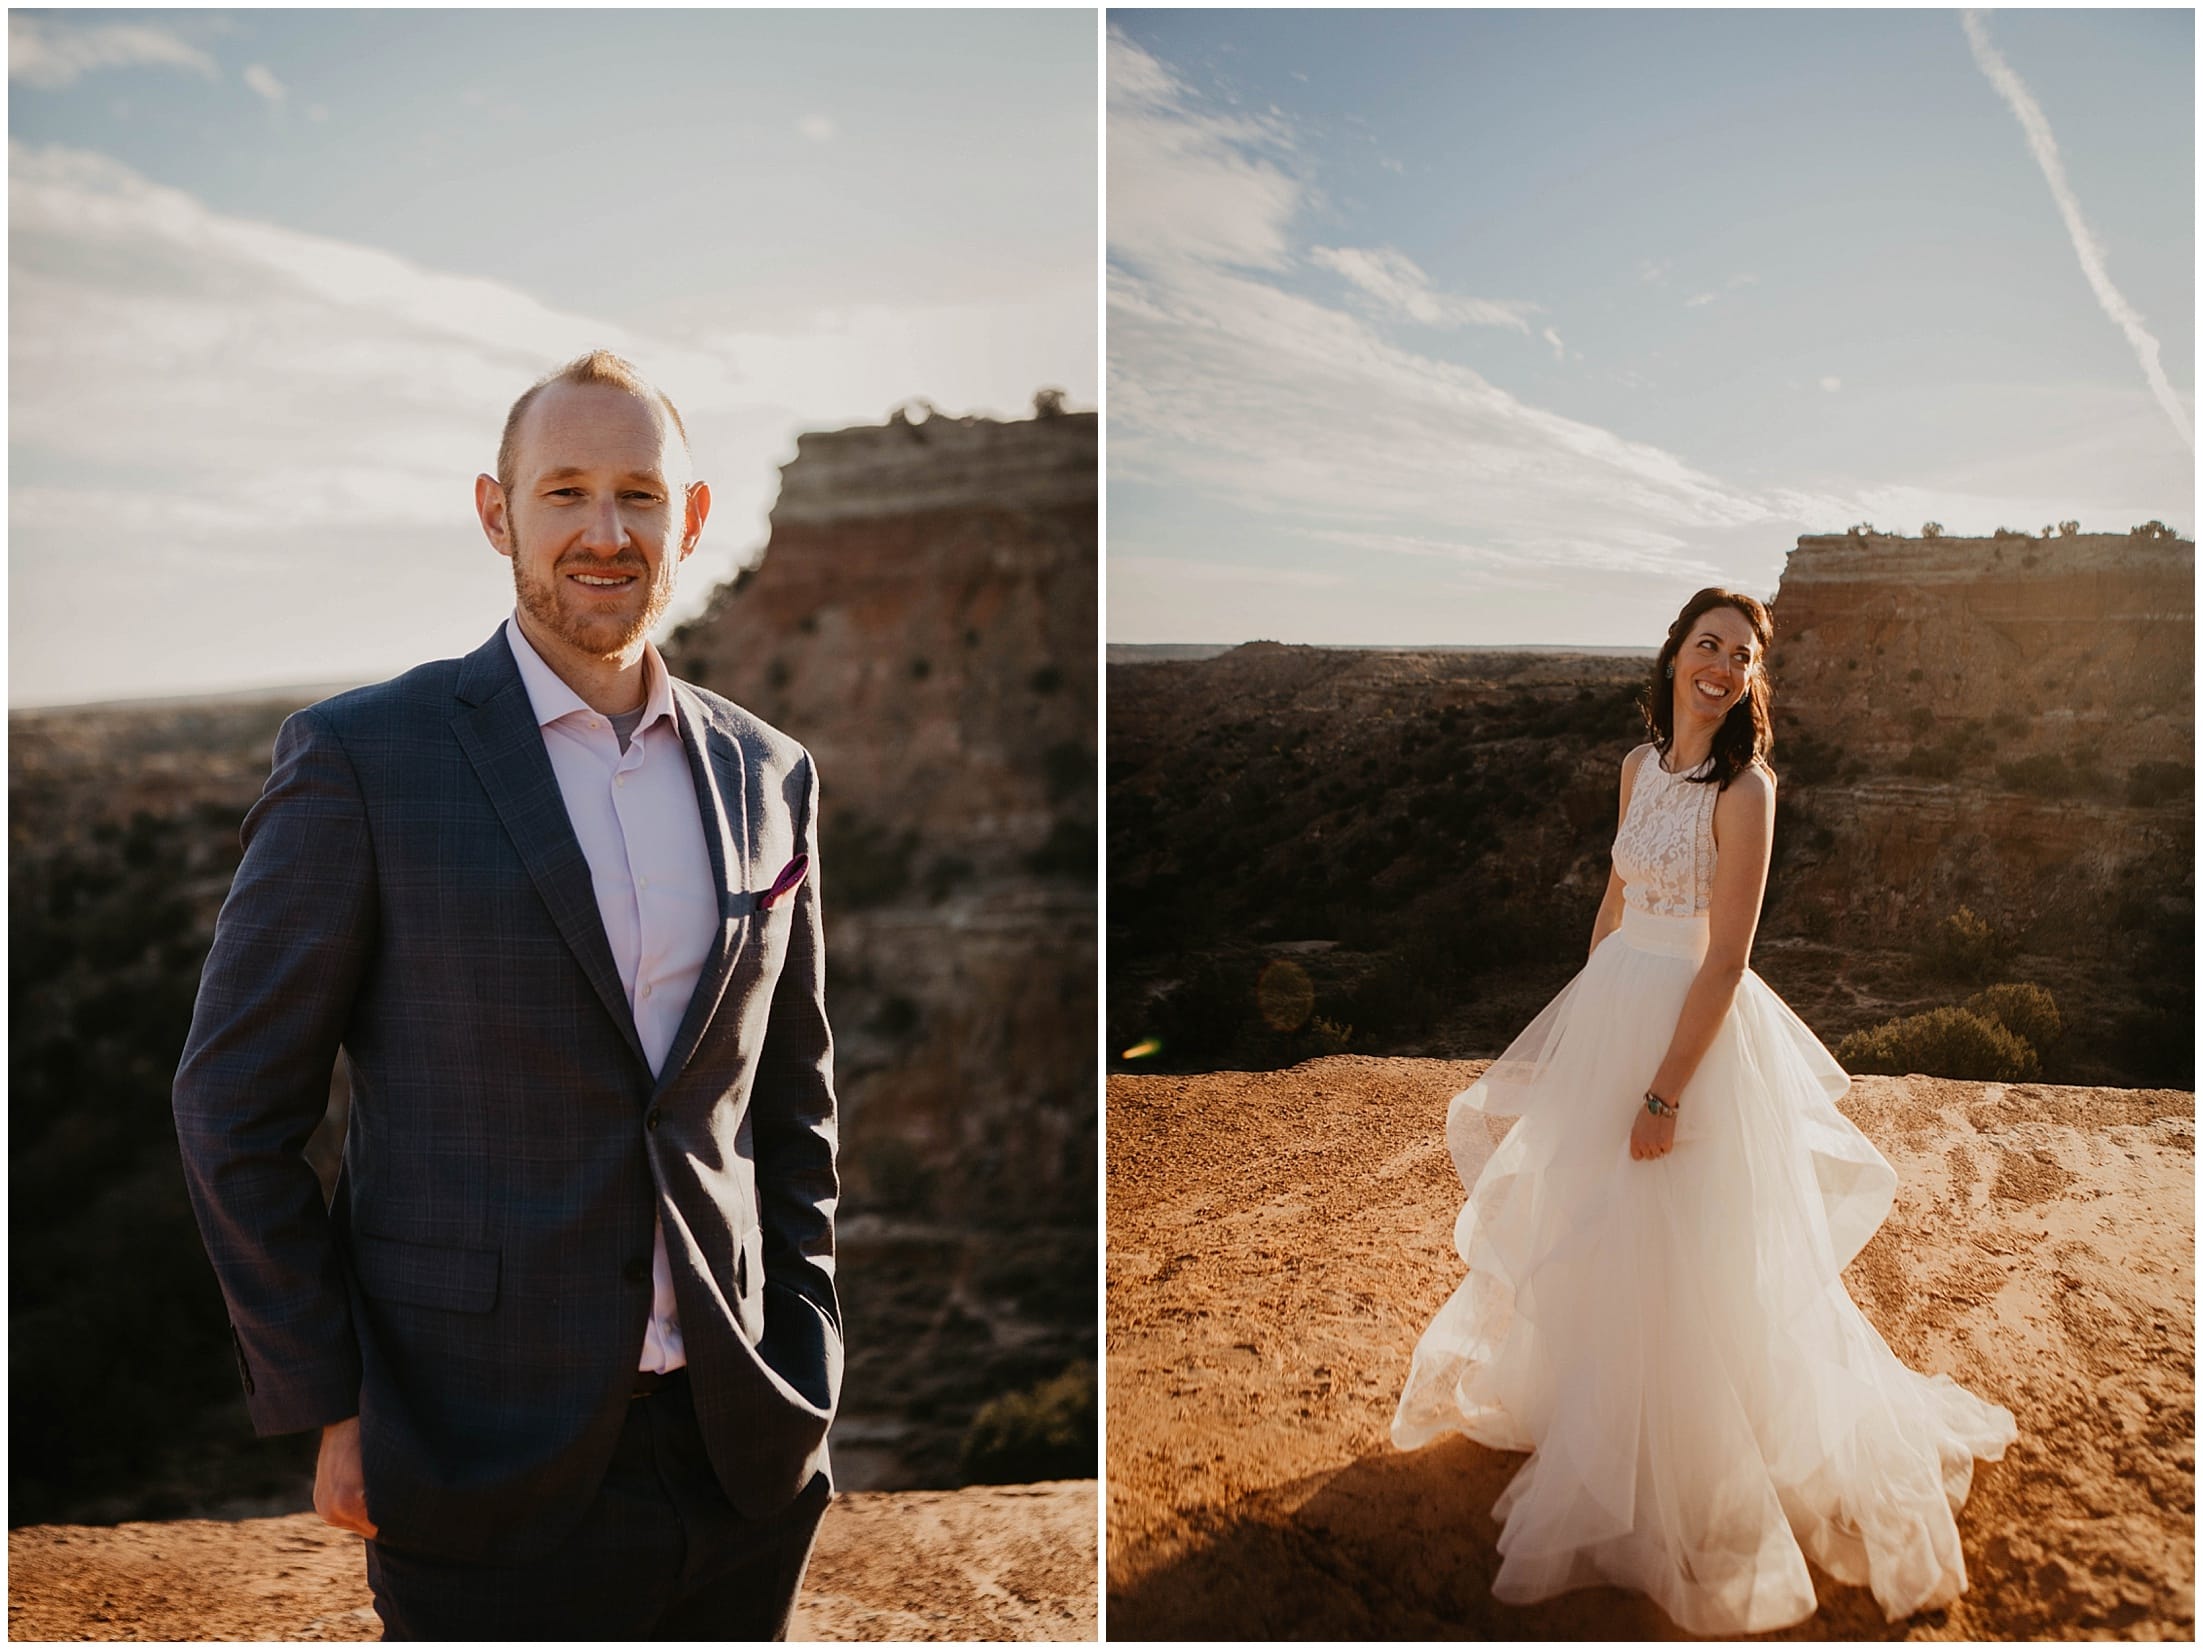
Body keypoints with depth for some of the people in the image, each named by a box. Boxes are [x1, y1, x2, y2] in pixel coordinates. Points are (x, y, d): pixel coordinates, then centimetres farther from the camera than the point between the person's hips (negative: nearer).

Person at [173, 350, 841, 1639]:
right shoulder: (361, 759, -7)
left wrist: (805, 1376, 6)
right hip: (493, 1476, -3)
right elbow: (235, 1108, -3)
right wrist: (324, 1409, -5)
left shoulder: (770, 777, 5)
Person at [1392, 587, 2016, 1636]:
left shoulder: (1744, 788, -18)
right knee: (1589, 1231, 21)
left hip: (1695, 1027, -7)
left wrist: (1665, 1094, -20)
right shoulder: (1641, 764, 4)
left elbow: (1725, 961, -20)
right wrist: (1585, 1012, 17)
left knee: (1674, 1256, 3)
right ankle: (1587, 1416, 45)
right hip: (1610, 1006, 7)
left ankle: (1678, 1479, 23)